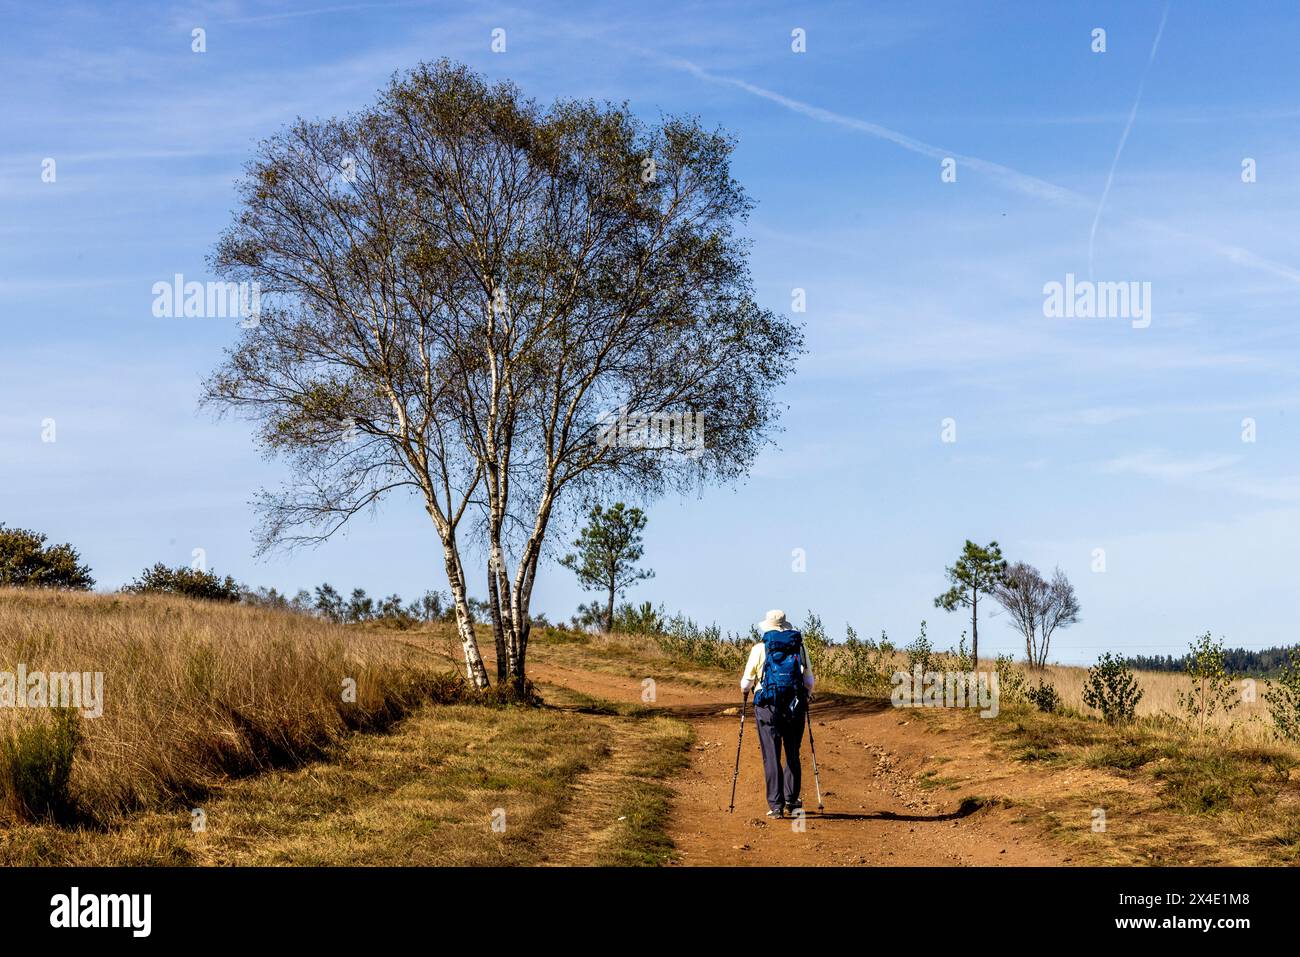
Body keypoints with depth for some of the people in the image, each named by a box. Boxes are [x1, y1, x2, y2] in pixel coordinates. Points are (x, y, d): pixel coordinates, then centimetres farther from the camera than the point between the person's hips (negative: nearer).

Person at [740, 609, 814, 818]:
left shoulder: (759, 649, 1)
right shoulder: (800, 648, 6)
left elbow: (746, 682, 5)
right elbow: (809, 682, 11)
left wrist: (746, 691, 28)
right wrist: (805, 699, 31)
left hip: (767, 706, -2)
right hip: (795, 707, 2)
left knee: (771, 757, 1)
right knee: (793, 755, 15)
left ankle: (776, 805, -3)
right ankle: (791, 801, 17)